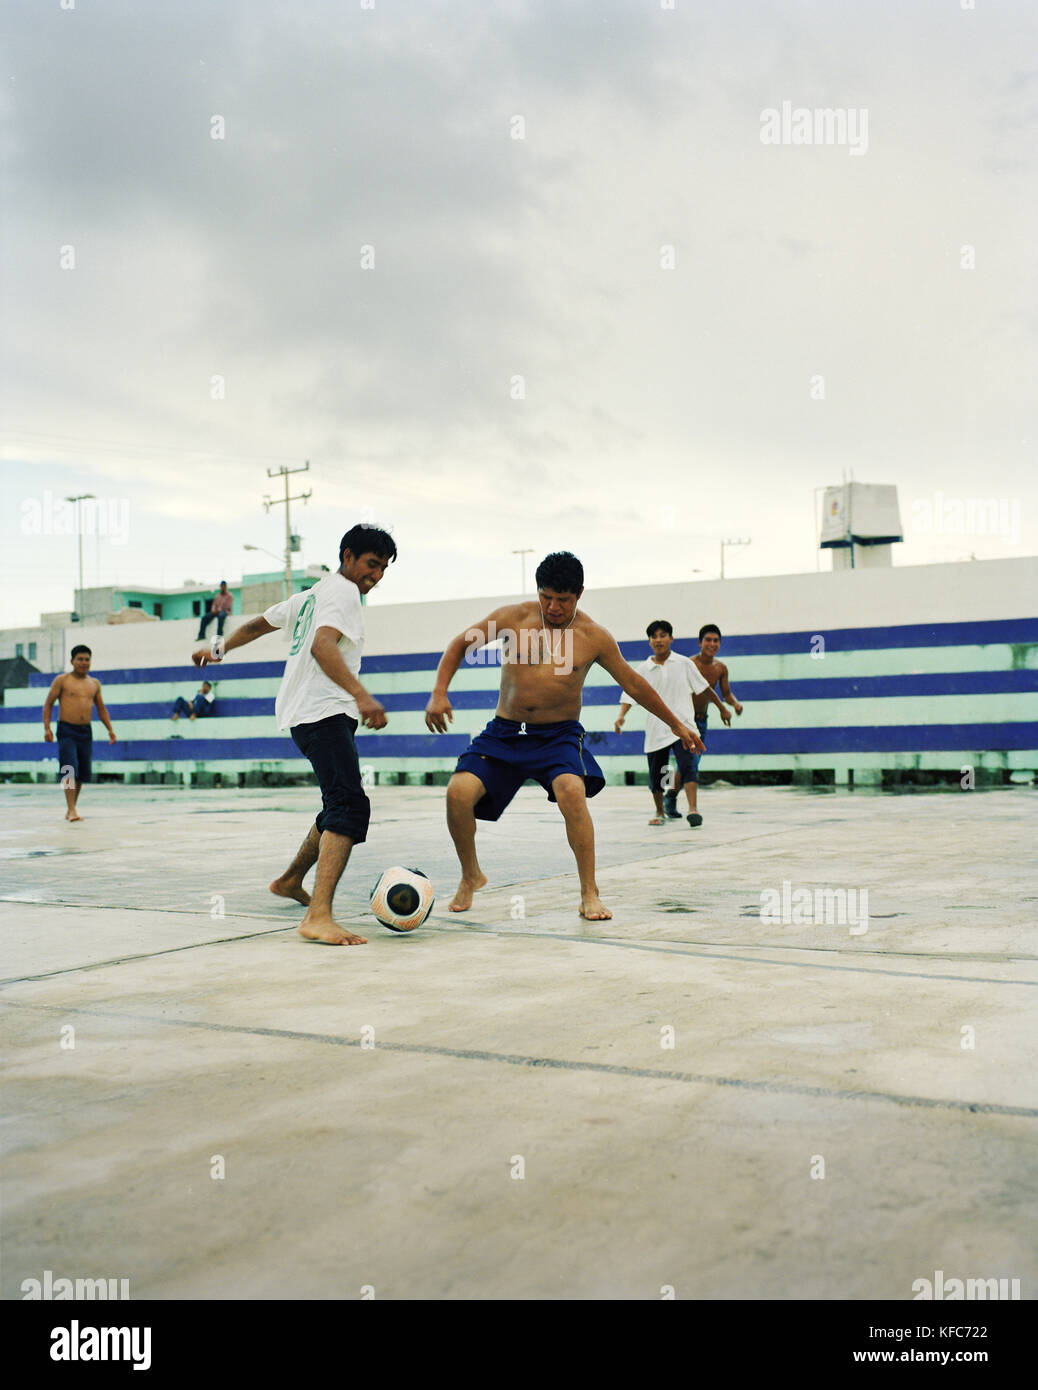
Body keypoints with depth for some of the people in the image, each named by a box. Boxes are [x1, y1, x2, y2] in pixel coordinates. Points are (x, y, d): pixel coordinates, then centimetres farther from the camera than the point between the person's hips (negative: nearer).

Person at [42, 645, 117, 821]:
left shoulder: (95, 683, 13)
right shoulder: (62, 680, 1)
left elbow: (101, 709, 20)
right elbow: (48, 703, 1)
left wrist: (110, 729, 10)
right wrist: (47, 727, -10)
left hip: (85, 732, 5)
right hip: (66, 730, -5)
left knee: (82, 773, 6)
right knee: (69, 770, -14)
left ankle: (70, 809, 18)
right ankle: (72, 810, -17)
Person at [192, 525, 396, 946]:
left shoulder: (312, 594, 23)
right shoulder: (343, 591, -6)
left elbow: (258, 624, 34)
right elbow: (321, 646, -24)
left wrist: (219, 650, 49)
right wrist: (362, 695, -35)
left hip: (303, 714, 11)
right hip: (324, 713, -11)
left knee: (342, 805, 23)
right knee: (350, 806, -23)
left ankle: (291, 880, 38)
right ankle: (319, 917, -37)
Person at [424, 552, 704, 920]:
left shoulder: (594, 637, -3)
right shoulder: (513, 617, -3)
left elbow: (633, 683, 10)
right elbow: (460, 645, 7)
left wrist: (676, 725, 16)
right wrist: (439, 693, -8)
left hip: (559, 735, -1)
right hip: (503, 733, 2)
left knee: (572, 792, -31)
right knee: (459, 792, -18)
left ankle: (589, 894, -15)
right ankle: (471, 876, 10)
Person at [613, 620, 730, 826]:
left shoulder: (684, 664, 3)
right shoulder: (643, 670, 3)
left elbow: (704, 689, 12)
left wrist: (722, 709, 18)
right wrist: (621, 716, -19)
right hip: (656, 730, 2)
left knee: (687, 766, -20)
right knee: (656, 774, 7)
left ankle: (692, 809, -23)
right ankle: (659, 812, 27)